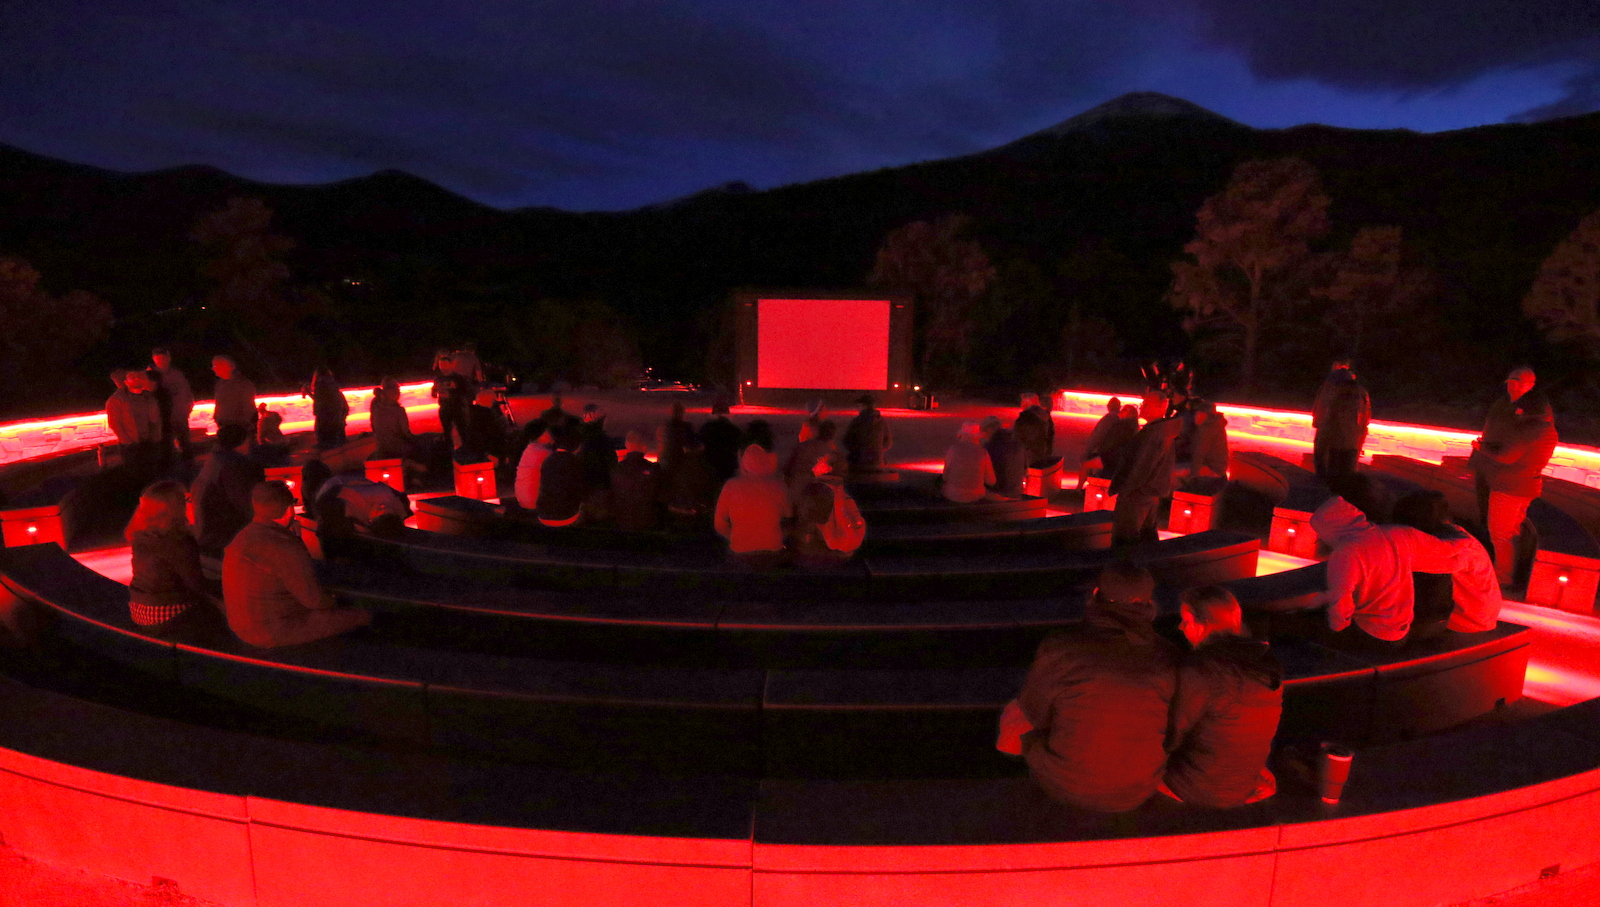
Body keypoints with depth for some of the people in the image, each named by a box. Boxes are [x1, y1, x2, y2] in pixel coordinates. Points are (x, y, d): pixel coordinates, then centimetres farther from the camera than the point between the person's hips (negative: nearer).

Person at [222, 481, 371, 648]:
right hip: (275, 633, -10)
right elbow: (314, 599, -20)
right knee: (363, 616, -9)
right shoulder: (283, 546, -24)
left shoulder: (242, 537, 6)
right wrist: (331, 600, 4)